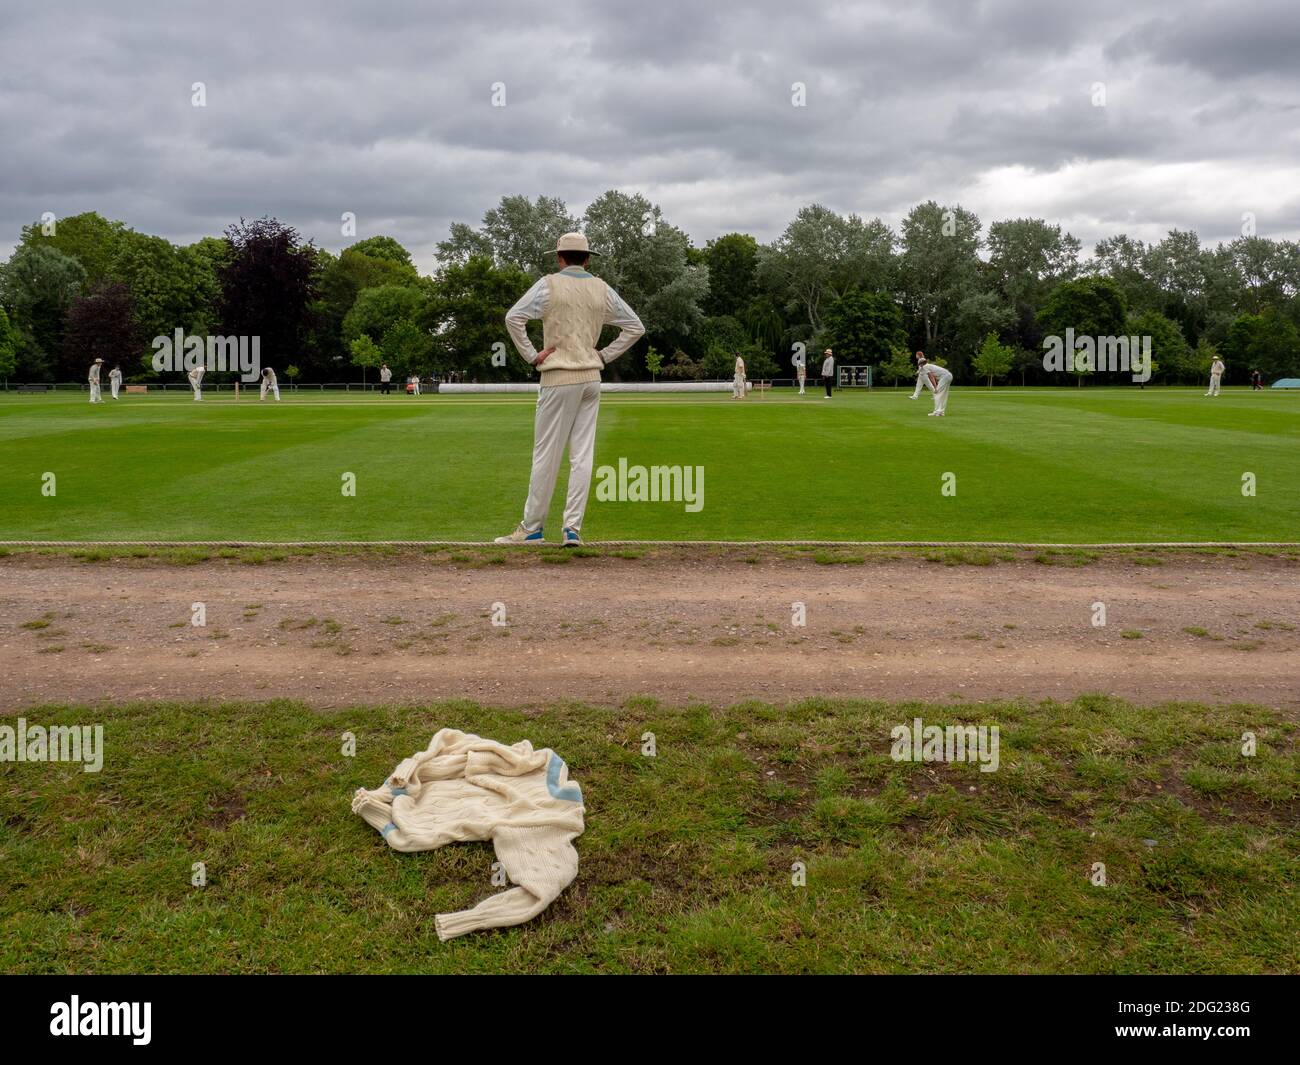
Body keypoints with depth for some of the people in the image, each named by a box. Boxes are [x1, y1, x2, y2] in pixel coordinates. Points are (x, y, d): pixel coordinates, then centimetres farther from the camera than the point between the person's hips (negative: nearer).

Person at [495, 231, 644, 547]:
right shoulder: (602, 289, 9)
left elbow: (513, 317, -15)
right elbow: (636, 327, 13)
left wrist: (530, 355, -7)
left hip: (559, 380, -4)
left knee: (546, 455, 0)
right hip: (591, 379, 4)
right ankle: (573, 529, 2)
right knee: (582, 456, 4)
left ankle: (531, 528, 7)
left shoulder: (549, 284, -4)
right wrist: (604, 356, 10)